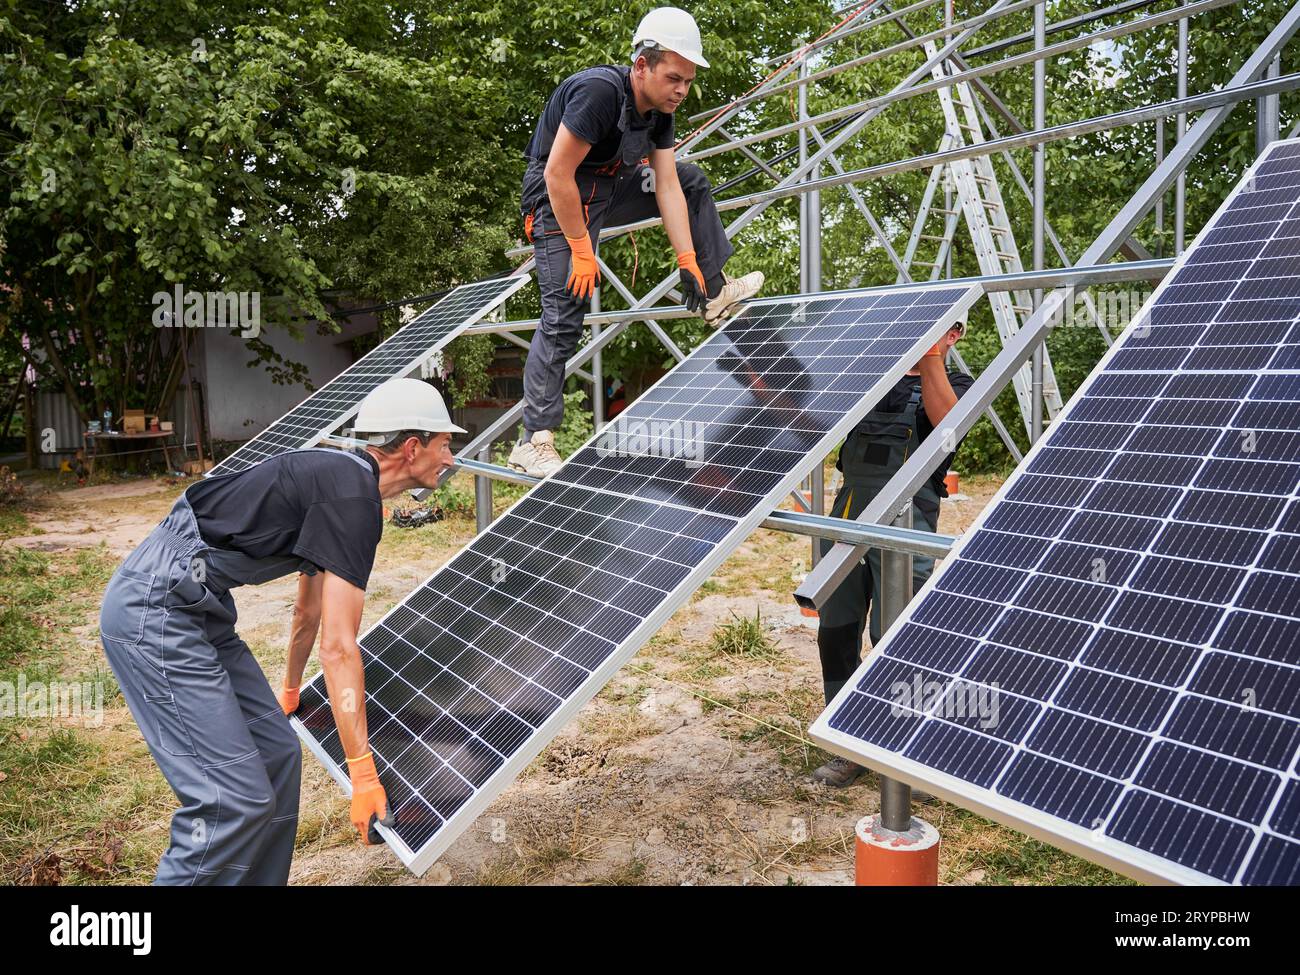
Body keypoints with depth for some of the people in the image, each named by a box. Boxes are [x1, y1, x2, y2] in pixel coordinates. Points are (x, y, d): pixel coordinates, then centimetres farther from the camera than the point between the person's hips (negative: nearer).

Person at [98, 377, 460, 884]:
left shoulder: (339, 478, 14)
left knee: (278, 755, 11)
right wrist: (364, 775, -14)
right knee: (236, 799, -11)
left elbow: (308, 608, 29)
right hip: (154, 610, -10)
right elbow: (338, 649, -19)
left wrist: (291, 690, 42)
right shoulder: (352, 500, -17)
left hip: (191, 609, 10)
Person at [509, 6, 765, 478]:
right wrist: (582, 251, -25)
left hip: (609, 186, 8)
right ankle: (533, 441, -13)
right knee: (564, 315, -16)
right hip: (557, 197, -8)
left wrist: (688, 260, -9)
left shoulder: (660, 108, -3)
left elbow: (667, 186, -3)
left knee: (692, 181, 12)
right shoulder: (599, 91, -28)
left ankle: (714, 293, 16)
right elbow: (558, 174, -29)